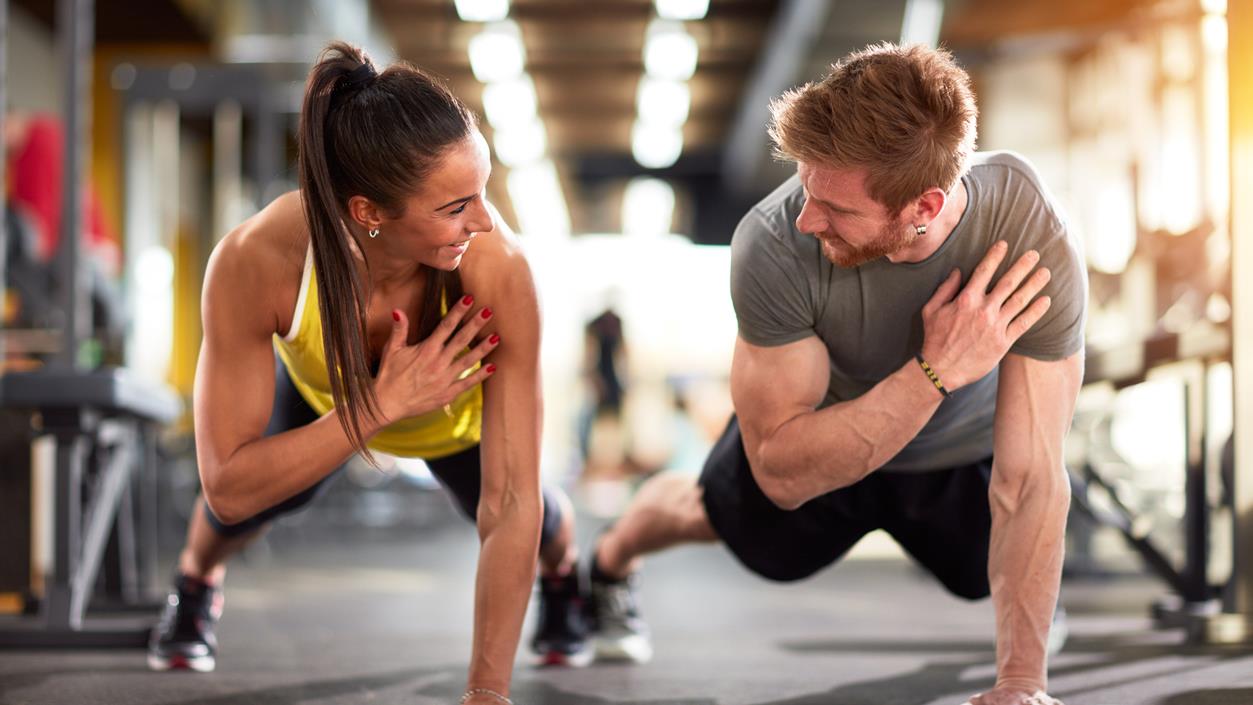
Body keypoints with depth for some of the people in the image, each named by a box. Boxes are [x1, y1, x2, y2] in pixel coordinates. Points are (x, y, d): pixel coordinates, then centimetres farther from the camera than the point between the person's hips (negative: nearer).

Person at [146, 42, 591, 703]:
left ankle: (563, 570, 39)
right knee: (245, 504, -10)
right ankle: (195, 581, 29)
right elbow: (229, 487, -38)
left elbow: (510, 507, -41)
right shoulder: (254, 262, -43)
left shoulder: (497, 268, -45)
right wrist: (381, 405, -47)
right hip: (322, 390, 0)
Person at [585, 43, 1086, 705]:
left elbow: (1030, 478, -37)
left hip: (967, 448, 0)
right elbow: (782, 472, -38)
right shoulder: (775, 243, -42)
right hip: (817, 430, 0)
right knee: (712, 512, 25)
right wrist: (934, 372, -48)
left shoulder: (1036, 246, -41)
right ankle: (609, 563, 58)